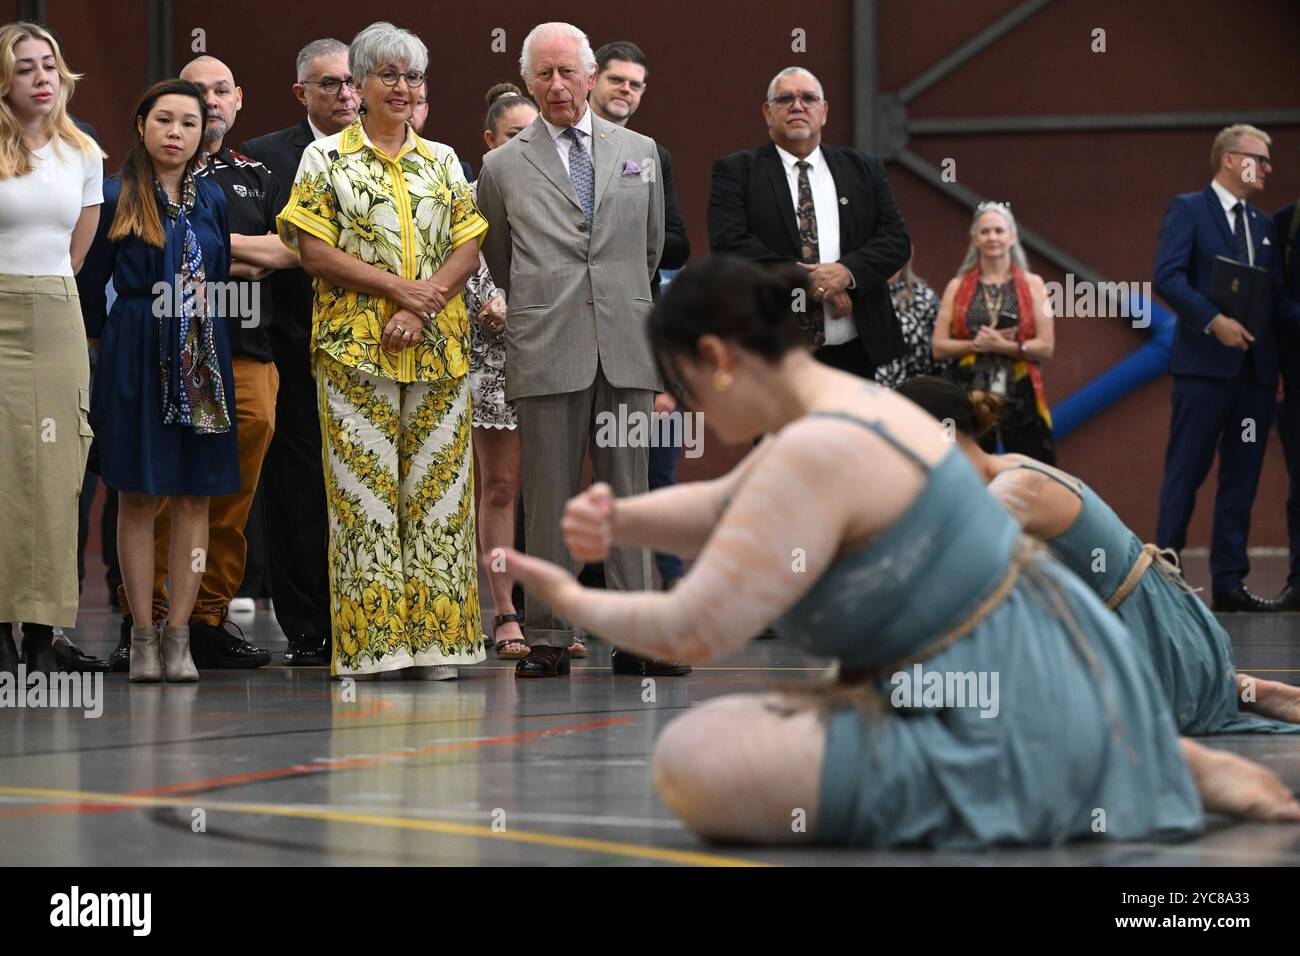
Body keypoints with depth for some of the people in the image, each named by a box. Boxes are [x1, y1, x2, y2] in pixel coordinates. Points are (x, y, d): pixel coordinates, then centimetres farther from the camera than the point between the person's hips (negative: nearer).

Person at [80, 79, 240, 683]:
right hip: (136, 355, -3)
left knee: (194, 497, 0)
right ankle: (142, 637, 3)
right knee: (137, 496, -2)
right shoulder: (116, 196, 0)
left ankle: (179, 636, 3)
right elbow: (90, 281, 4)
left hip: (202, 358, 3)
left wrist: (205, 327, 9)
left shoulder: (212, 198, 10)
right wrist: (107, 339, 6)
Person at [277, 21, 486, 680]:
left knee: (436, 485, 1)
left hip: (437, 347, 3)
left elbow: (468, 249, 7)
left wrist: (422, 309, -10)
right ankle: (369, 642, -3)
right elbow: (314, 252, -4)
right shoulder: (325, 158, 5)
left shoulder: (442, 161, 14)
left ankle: (433, 637, 4)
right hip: (354, 347, -3)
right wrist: (398, 288, -12)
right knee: (364, 487, -5)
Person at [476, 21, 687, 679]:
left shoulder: (640, 153, 13)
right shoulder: (503, 168, 6)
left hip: (626, 351, 2)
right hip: (547, 353, -2)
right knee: (548, 499, -1)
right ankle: (548, 640, 4)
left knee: (628, 494, 2)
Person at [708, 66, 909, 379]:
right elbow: (729, 242, -9)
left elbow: (896, 238, 7)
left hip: (853, 351, 3)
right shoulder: (737, 171, 5)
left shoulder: (863, 168, 15)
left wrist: (847, 271, -13)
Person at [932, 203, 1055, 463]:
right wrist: (977, 344, -11)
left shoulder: (1032, 285, 7)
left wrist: (1002, 346, -14)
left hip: (1021, 395, -1)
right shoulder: (957, 287, 10)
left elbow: (1046, 347, -1)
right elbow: (939, 347, 3)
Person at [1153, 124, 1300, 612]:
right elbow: (1167, 277, -13)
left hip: (1255, 367, 7)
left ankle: (1229, 581, 10)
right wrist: (1214, 321, -23)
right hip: (1206, 364, -7)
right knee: (1185, 473, -5)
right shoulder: (1188, 210, -1)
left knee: (1241, 479, 6)